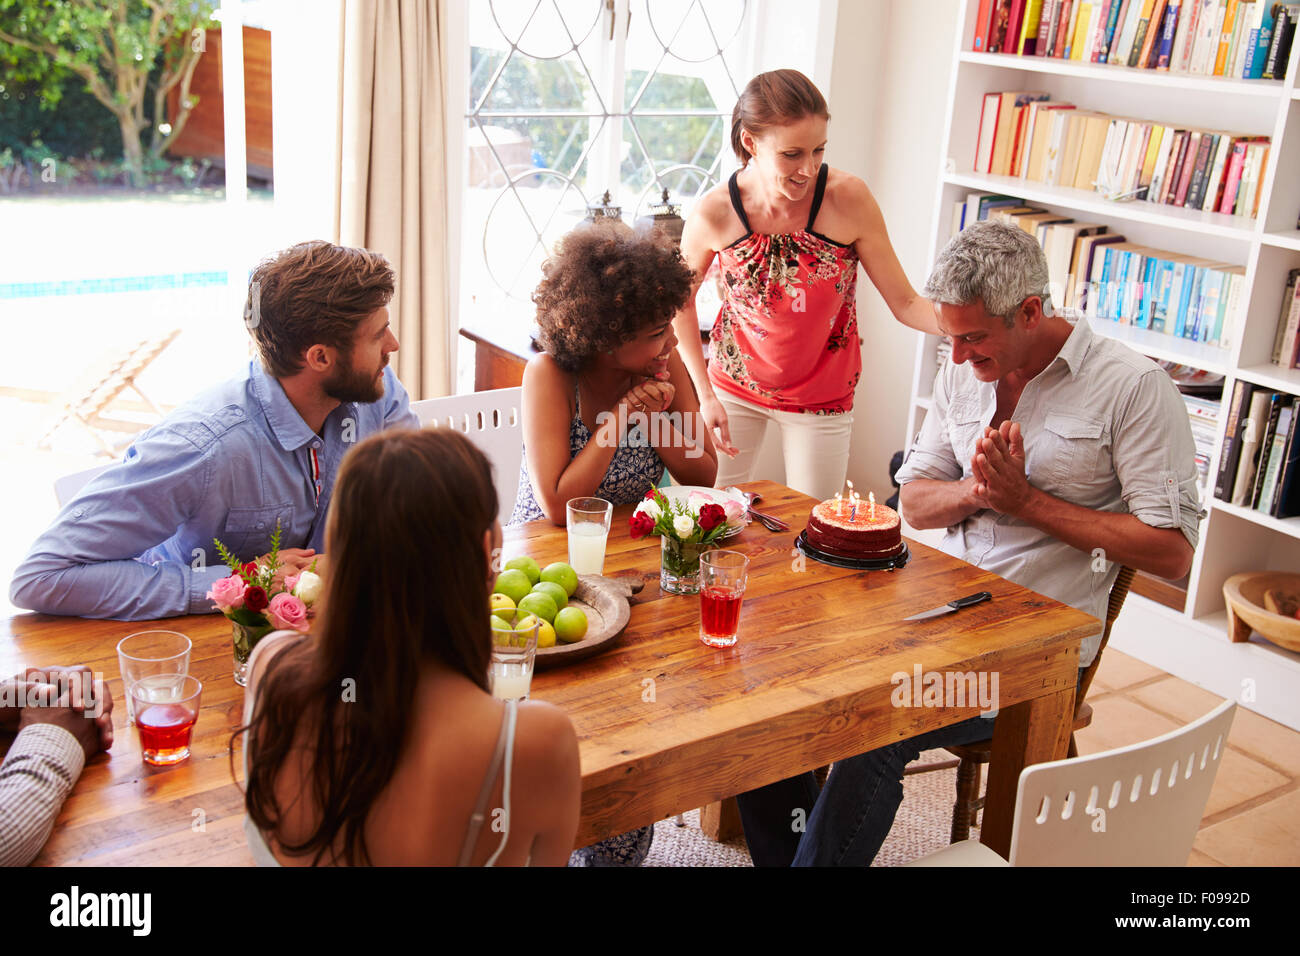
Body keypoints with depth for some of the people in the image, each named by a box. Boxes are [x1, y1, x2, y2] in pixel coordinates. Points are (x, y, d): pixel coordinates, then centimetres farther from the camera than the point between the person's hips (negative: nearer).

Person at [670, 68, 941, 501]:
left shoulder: (848, 198, -22)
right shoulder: (715, 214, -20)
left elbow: (904, 303, -15)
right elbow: (680, 302, -2)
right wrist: (705, 394, -7)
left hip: (822, 397, 0)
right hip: (734, 386, 1)